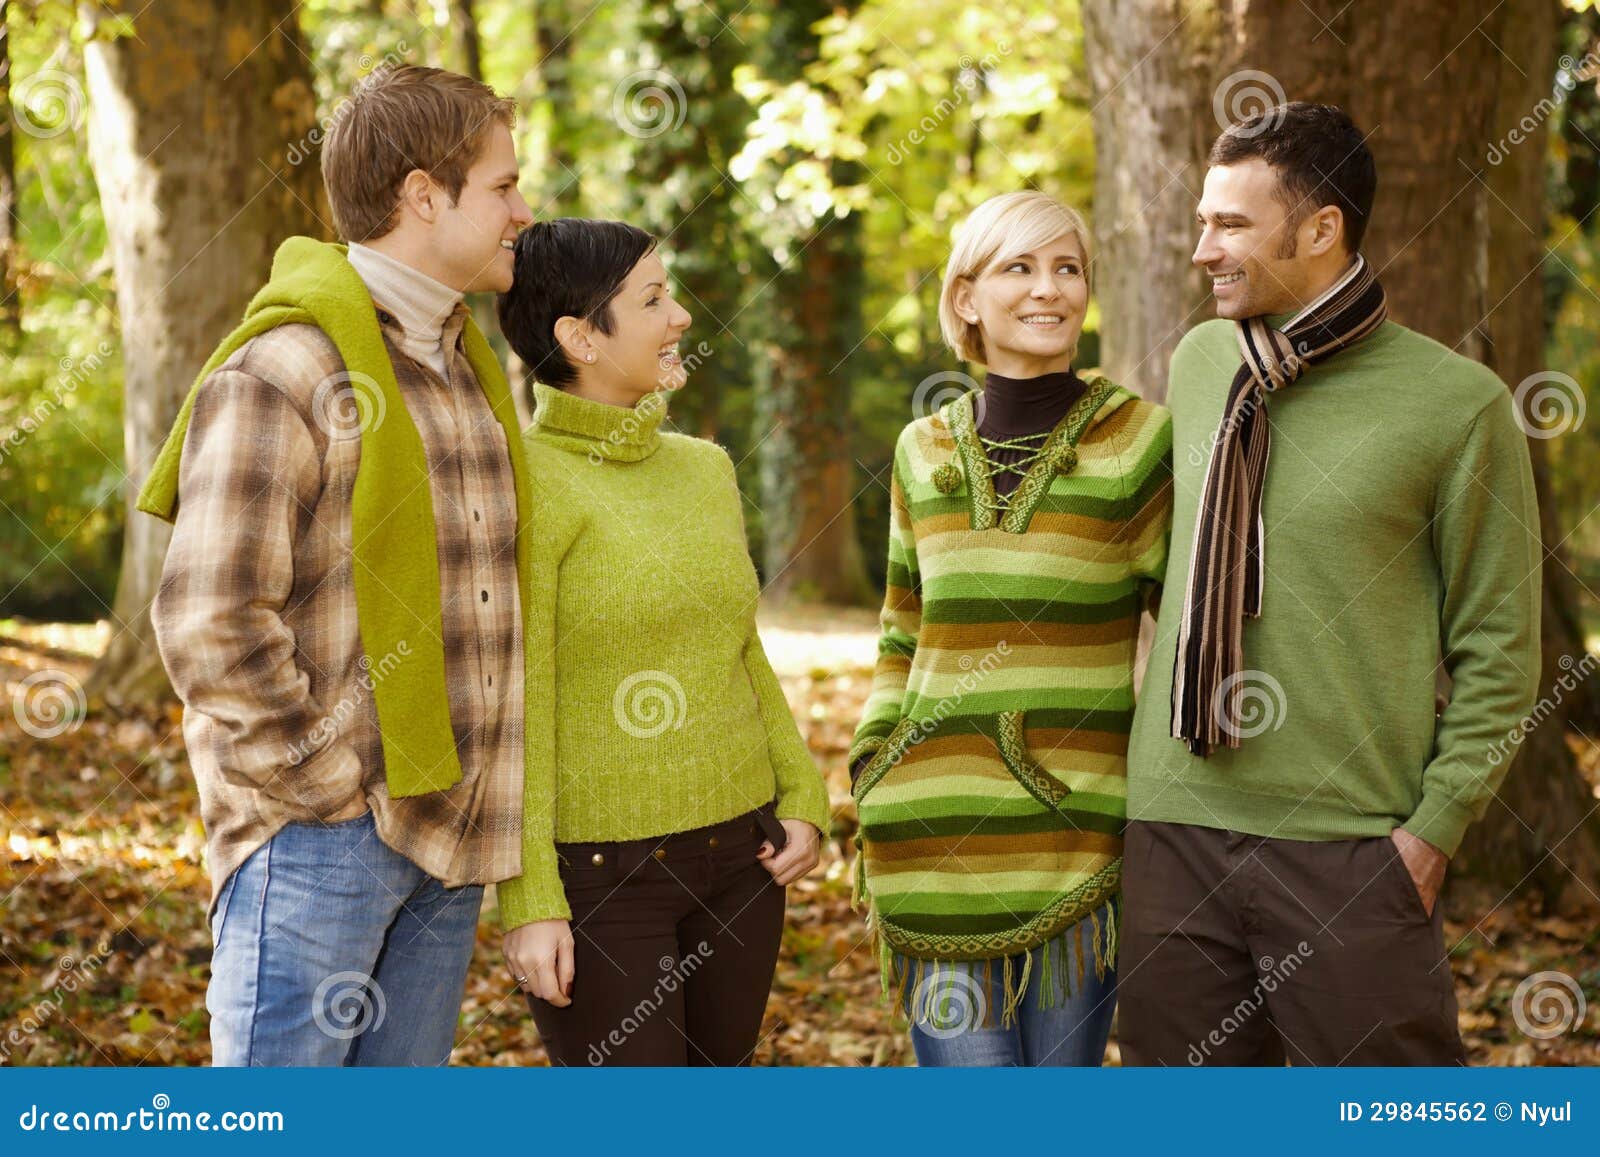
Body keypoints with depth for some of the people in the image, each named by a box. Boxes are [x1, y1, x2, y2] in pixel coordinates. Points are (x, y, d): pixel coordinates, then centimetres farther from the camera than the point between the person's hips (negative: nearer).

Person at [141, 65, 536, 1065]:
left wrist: (477, 797, 14)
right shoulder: (281, 375, -13)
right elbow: (209, 625, -19)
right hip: (320, 836, -8)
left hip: (446, 837, 8)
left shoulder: (471, 370, 14)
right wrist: (329, 786, -15)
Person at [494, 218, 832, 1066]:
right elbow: (515, 711, -13)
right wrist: (528, 898, -16)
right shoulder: (528, 486, -11)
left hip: (737, 856, 7)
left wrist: (802, 796, 8)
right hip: (597, 872, -7)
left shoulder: (706, 469, 10)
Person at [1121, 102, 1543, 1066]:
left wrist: (1434, 825, -8)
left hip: (1350, 848, -4)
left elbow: (1498, 649, -1)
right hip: (1176, 830, 5)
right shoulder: (1200, 363, 10)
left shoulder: (1457, 403, -5)